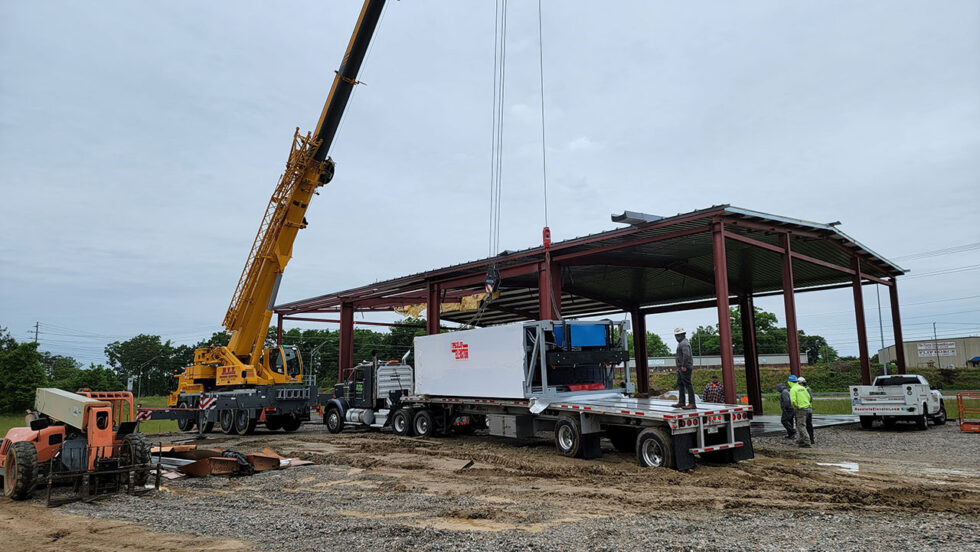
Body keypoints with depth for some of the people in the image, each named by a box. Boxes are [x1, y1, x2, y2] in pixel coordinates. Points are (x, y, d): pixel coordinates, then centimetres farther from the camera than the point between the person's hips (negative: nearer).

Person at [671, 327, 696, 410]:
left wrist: (684, 366, -24)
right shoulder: (681, 343, 19)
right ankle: (681, 402, 15)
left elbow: (686, 355, -28)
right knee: (680, 384, 12)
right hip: (681, 368, 11)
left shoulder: (684, 343, -15)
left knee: (688, 385, -9)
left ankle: (692, 404, -8)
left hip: (685, 368, -11)